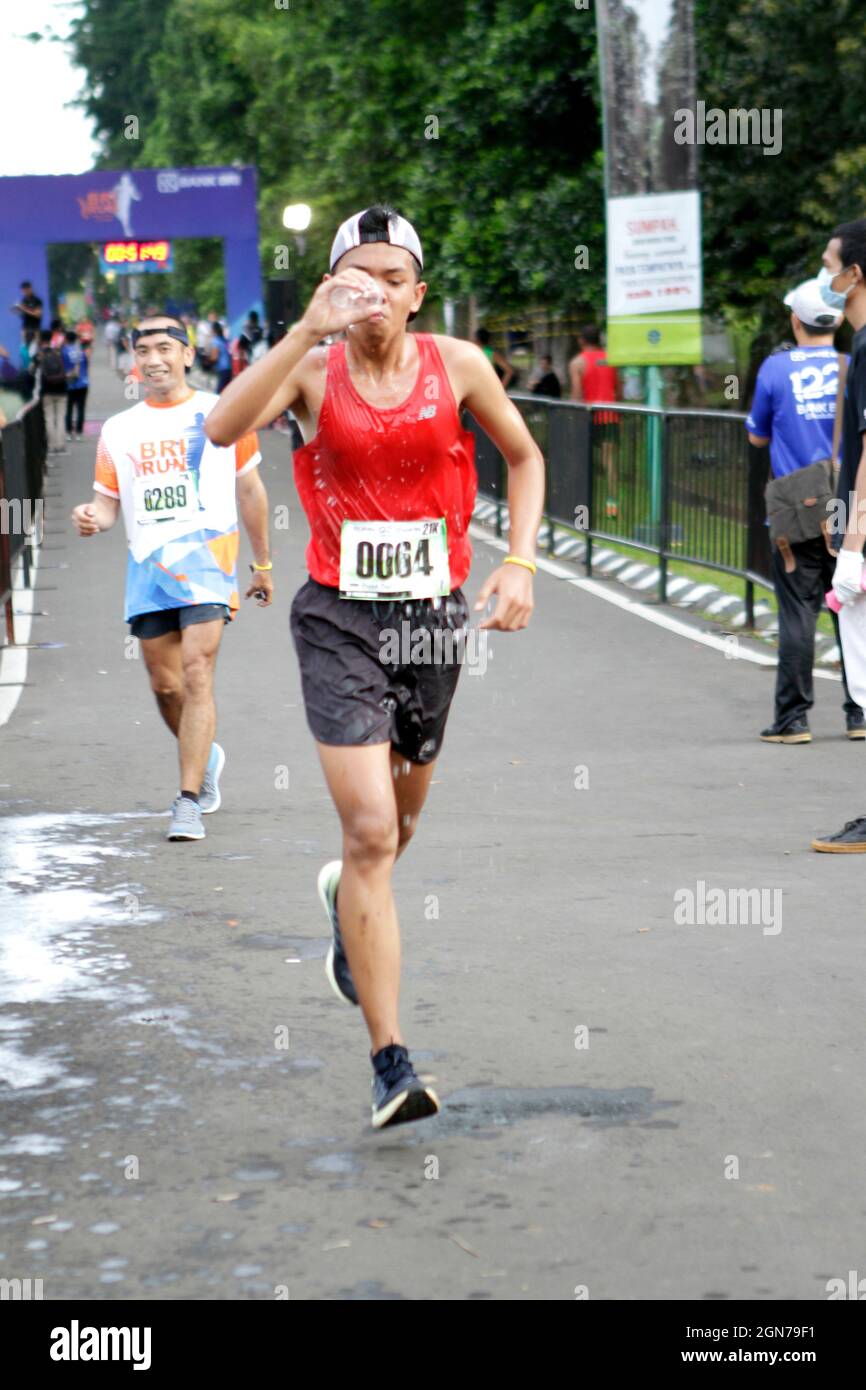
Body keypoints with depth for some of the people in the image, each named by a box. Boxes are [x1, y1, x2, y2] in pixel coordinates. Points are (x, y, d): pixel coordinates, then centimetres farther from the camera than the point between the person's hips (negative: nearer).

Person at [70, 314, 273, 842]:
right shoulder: (119, 429, 14)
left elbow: (249, 490, 13)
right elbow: (109, 501, 13)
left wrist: (263, 563, 15)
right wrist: (93, 518, -11)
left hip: (207, 552, -4)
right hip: (147, 562, 4)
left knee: (196, 675, -15)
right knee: (165, 684, 7)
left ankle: (189, 802, -16)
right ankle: (205, 757, 36)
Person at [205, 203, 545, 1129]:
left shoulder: (456, 366, 0)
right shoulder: (313, 370, -6)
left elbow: (525, 458, 15)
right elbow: (223, 428, -25)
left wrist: (518, 562, 3)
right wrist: (307, 331, -31)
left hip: (434, 612, 3)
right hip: (340, 616, -3)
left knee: (400, 819, 20)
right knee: (370, 831, -13)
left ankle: (346, 900, 57)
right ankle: (390, 1062, -9)